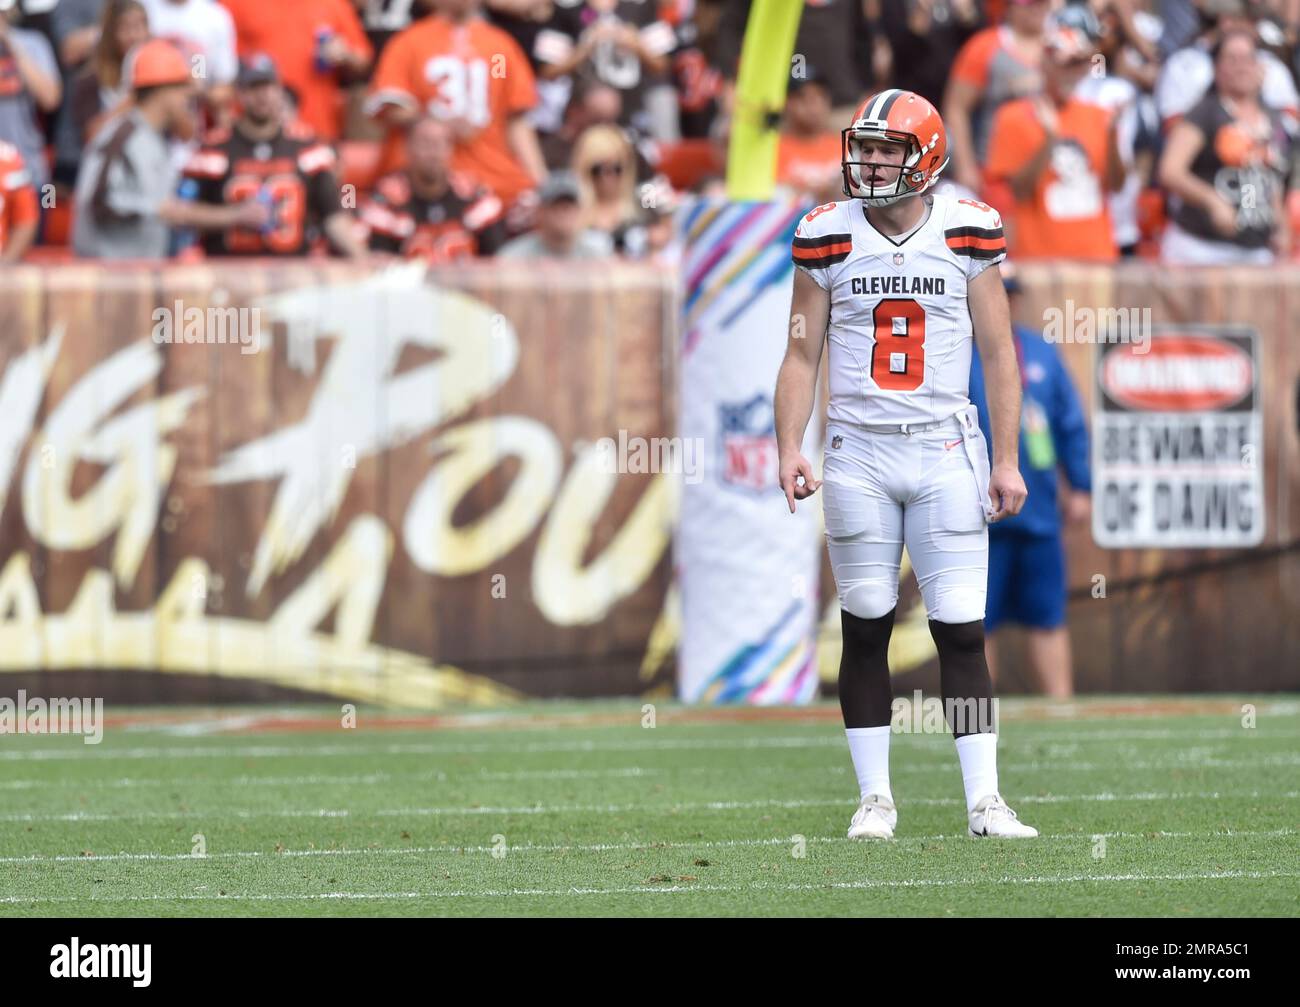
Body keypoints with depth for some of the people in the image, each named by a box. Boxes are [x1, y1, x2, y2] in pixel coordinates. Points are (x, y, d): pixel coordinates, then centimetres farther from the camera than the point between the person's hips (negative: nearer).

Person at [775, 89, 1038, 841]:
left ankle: (985, 800, -2)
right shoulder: (828, 239, 2)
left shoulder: (967, 235, 0)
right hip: (858, 453, 1)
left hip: (945, 449, -1)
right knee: (866, 629, 5)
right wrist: (790, 448, -6)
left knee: (962, 629, -4)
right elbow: (803, 356, 6)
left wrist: (1007, 460, -1)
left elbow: (999, 354, 4)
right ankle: (875, 799, 12)